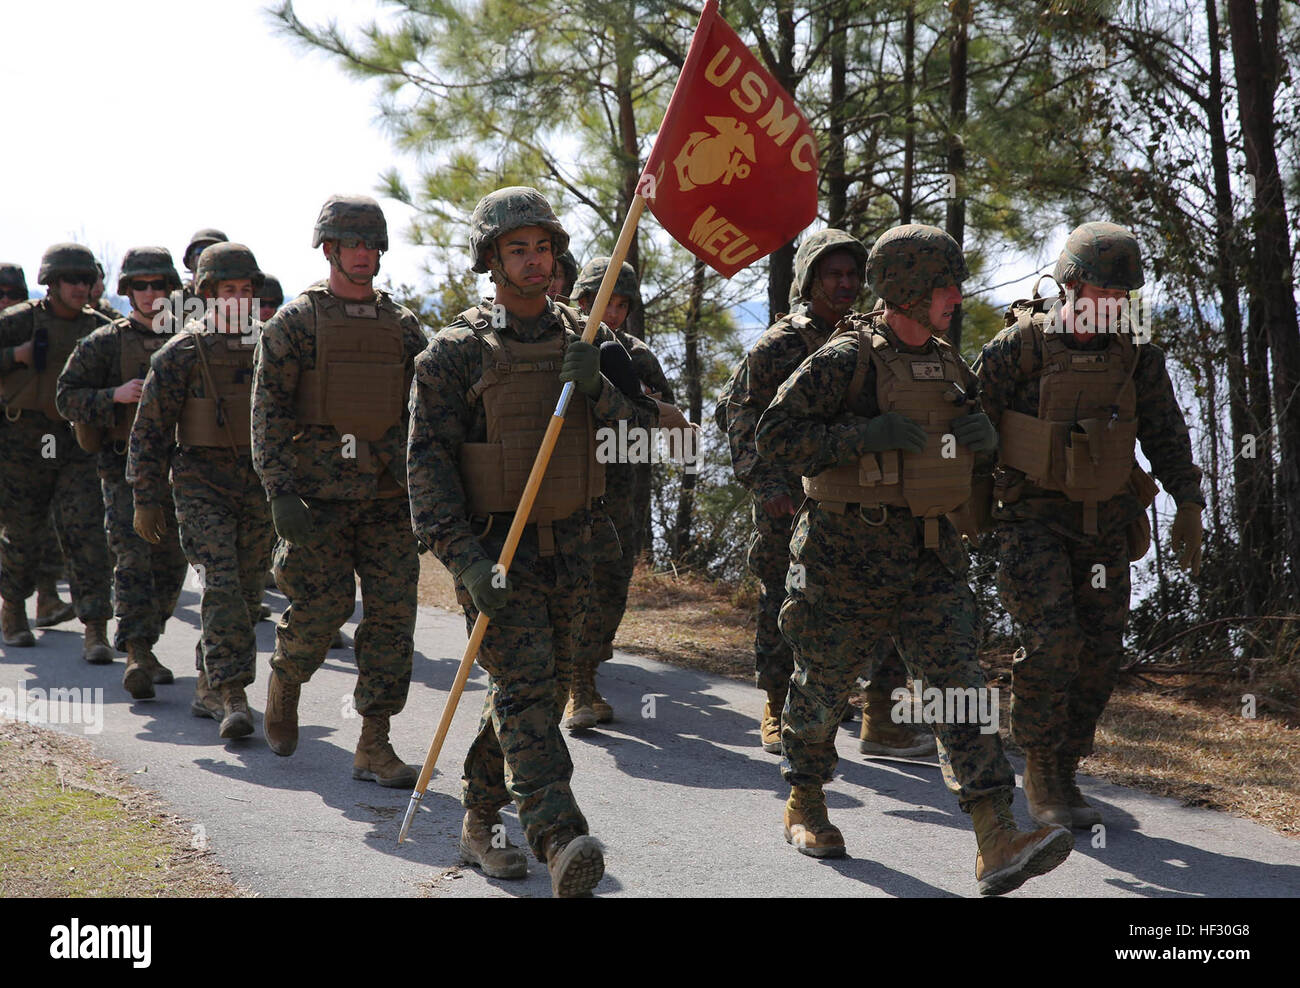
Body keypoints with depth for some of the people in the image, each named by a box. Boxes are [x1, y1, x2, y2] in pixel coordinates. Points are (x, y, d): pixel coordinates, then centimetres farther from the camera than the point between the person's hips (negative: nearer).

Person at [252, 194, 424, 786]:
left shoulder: (403, 326, 11)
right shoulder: (295, 324, -1)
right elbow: (268, 412, -5)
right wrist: (281, 492, -15)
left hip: (389, 494, 4)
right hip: (319, 493, -4)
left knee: (392, 613, -3)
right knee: (321, 606, -5)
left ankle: (374, 745, 2)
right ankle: (285, 678, 28)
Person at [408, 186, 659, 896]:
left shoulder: (584, 339, 9)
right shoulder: (457, 350, -5)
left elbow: (643, 419, 0)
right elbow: (428, 460, -10)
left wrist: (596, 390, -21)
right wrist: (463, 556, -20)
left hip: (567, 543, 6)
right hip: (492, 542, -5)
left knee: (543, 686, 12)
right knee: (524, 679, -19)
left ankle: (481, 824, 28)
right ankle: (560, 841, -30)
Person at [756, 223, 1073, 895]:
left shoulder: (946, 363, 10)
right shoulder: (847, 359, -12)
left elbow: (967, 445, 25)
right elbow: (774, 436, -15)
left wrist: (984, 433, 1)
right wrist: (863, 434, -24)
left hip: (929, 556, 5)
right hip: (848, 555, -5)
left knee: (960, 686, -8)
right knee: (822, 688, 11)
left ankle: (998, 844, -15)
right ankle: (804, 806, 37)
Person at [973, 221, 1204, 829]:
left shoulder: (1135, 355, 2)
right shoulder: (1019, 347, -10)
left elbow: (1165, 434, 6)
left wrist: (1188, 507, -3)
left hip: (1104, 524, 4)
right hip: (1031, 520, -4)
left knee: (1098, 653, 2)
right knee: (1052, 640, -18)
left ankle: (1062, 776, 15)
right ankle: (1040, 770, -2)